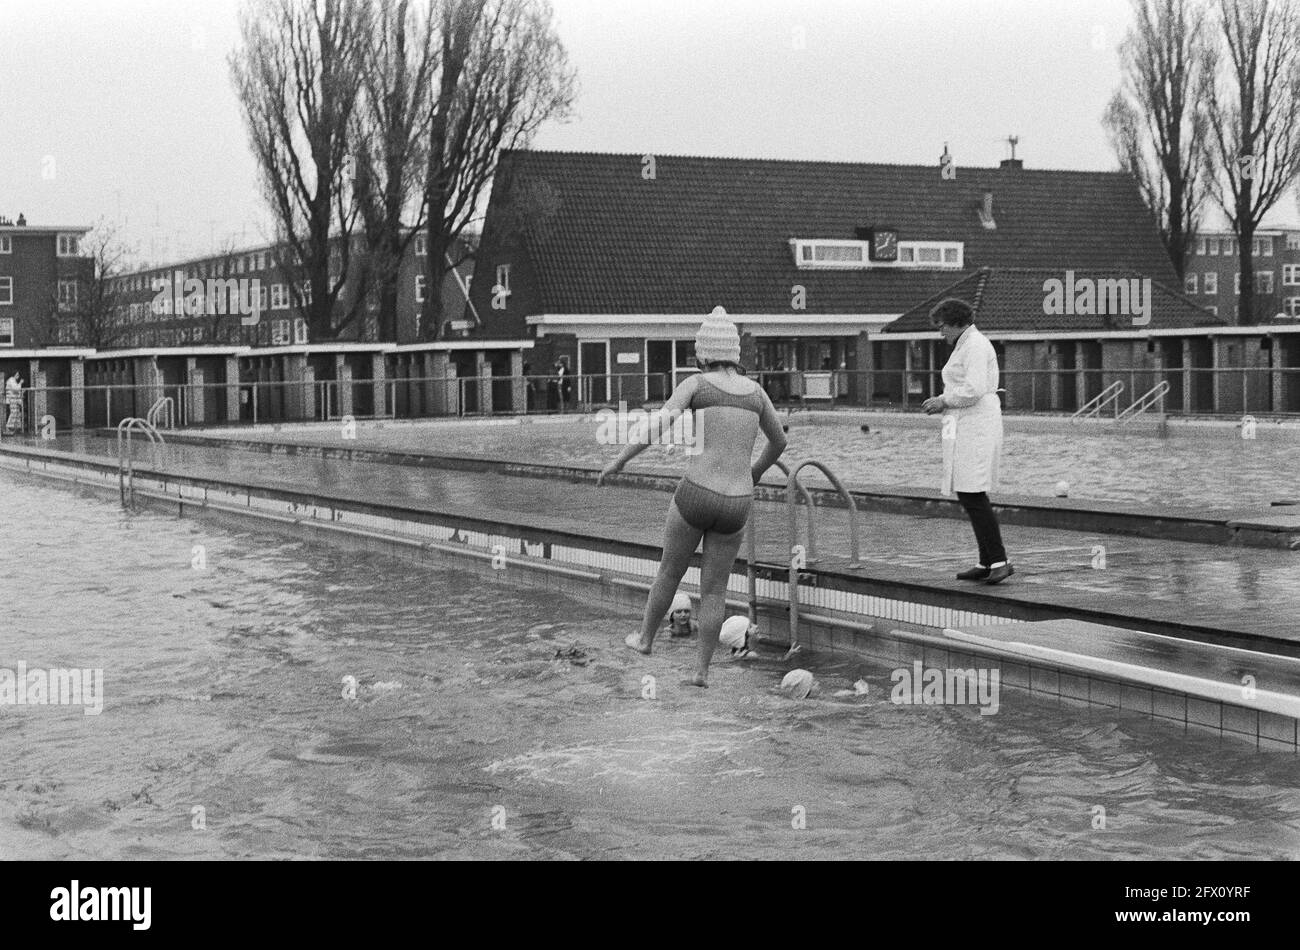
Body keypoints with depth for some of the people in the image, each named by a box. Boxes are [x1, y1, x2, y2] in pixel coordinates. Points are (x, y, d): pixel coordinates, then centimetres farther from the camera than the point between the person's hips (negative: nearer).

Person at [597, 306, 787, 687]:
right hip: (736, 506, 3)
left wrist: (618, 461, -7)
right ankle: (702, 670, 20)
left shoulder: (696, 383, -4)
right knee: (714, 590, 19)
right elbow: (779, 442, 24)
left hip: (696, 496, -2)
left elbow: (660, 423, -18)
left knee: (670, 571, 24)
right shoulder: (755, 391, 9)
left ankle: (645, 637, 43)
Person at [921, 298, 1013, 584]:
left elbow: (975, 389, -22)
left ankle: (999, 561, -16)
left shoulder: (975, 345, -12)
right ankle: (987, 563, 11)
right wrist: (943, 401, 13)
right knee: (969, 495, 10)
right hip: (968, 426, 11)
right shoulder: (967, 345, 21)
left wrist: (944, 401, -11)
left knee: (972, 495, -14)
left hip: (976, 425, -11)